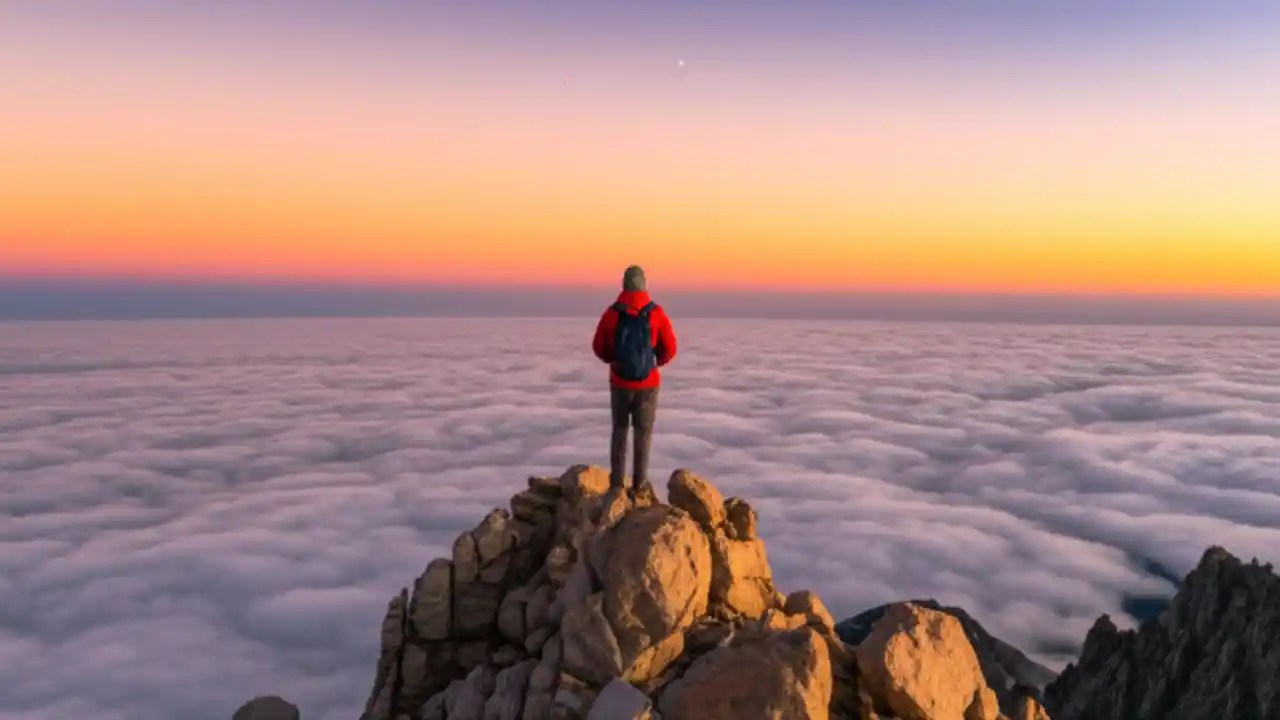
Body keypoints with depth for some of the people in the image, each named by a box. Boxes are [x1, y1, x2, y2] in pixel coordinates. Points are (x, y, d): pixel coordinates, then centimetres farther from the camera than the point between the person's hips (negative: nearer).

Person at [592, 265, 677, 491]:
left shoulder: (611, 313, -7)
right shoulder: (656, 313, -9)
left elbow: (599, 347, 1)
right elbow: (669, 349, -5)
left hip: (620, 382, 1)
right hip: (647, 383, -1)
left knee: (620, 430, 16)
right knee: (643, 432, 11)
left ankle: (617, 481, 16)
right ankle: (639, 482, 10)